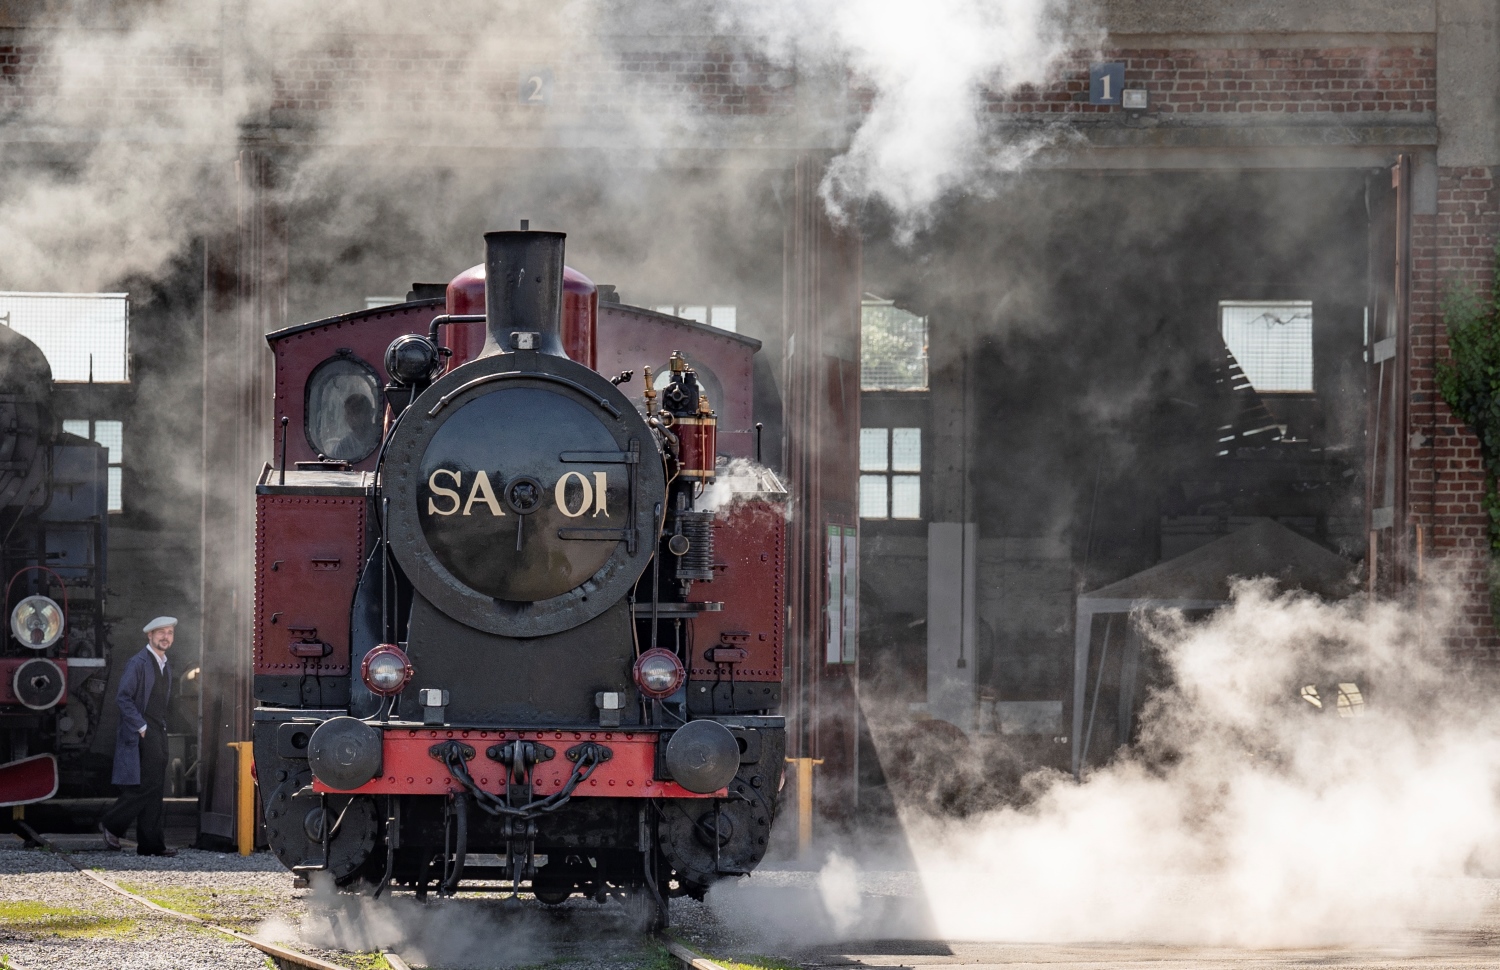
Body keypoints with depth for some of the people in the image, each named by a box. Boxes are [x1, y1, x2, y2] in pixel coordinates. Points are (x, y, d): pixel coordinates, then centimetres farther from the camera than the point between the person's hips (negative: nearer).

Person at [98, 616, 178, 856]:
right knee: (145, 786, -14)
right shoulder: (138, 663, -9)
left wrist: (162, 727, 15)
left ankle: (151, 845, 5)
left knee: (155, 790, 5)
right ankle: (111, 825, 0)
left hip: (158, 736, 8)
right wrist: (140, 726, -17)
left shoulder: (166, 667, 17)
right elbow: (123, 697, -15)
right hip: (139, 736, -8)